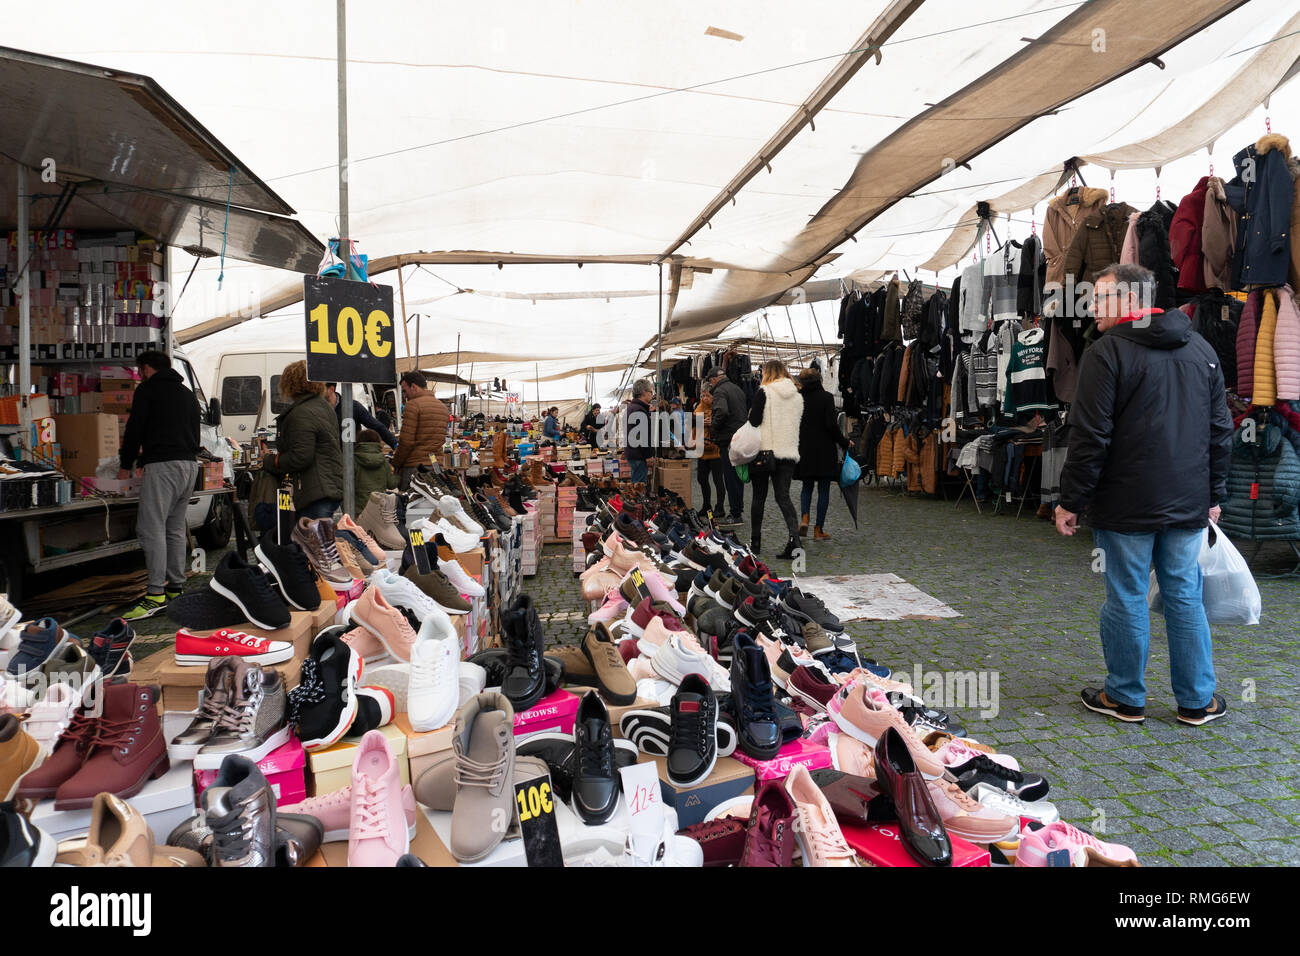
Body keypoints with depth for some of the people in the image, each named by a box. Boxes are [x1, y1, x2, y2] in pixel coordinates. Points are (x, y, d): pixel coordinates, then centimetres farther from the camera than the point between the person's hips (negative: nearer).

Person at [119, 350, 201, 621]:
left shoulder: (148, 389, 2)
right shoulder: (188, 394, 24)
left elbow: (134, 429, -1)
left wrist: (126, 465, 12)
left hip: (162, 466, -8)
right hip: (190, 464, 8)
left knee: (151, 528, -10)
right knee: (175, 528, 13)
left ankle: (156, 594, -16)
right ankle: (176, 588, 14)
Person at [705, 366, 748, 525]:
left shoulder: (720, 391, -10)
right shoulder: (737, 388, 17)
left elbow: (721, 412, -27)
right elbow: (748, 409, 23)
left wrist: (713, 430, -14)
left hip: (728, 440, -9)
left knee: (730, 477, -4)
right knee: (738, 475, 16)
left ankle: (735, 514, -3)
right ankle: (739, 509, 23)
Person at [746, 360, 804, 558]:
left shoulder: (764, 393, -8)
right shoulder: (798, 396, 10)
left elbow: (753, 421, -11)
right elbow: (796, 425, 15)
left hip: (765, 450, -4)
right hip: (788, 453, 4)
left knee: (759, 497, 8)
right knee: (783, 497, 4)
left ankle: (755, 542, 16)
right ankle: (794, 538, -16)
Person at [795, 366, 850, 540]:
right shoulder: (826, 397, -9)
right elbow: (831, 425, -14)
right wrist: (844, 442, -1)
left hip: (803, 450, 3)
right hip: (824, 450, -2)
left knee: (807, 485, 18)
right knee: (823, 488, 6)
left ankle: (804, 517, -5)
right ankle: (819, 529, 7)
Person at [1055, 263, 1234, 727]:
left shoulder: (1107, 352, -10)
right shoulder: (1202, 349, 11)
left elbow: (1090, 438, -14)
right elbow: (1221, 431, 15)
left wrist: (1071, 501, -8)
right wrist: (1214, 494, 21)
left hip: (1126, 506, -6)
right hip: (1189, 505, 6)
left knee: (1126, 600, 4)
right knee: (1185, 597, 13)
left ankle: (1125, 697, 17)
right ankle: (1198, 700, 21)